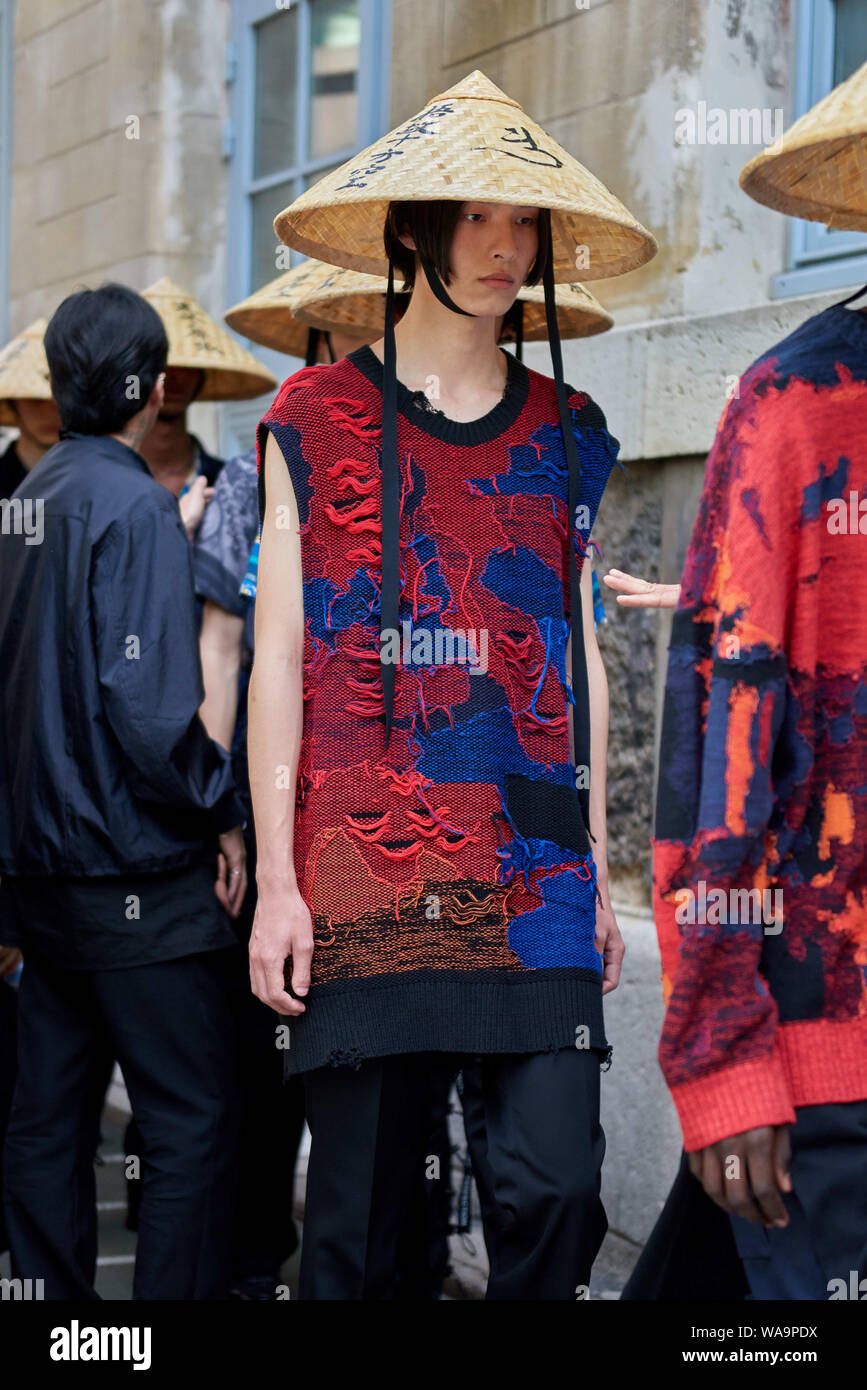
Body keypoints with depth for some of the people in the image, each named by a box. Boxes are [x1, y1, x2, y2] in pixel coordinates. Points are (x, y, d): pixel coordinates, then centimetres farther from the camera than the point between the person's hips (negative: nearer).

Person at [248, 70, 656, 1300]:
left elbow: (582, 656, 15)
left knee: (556, 1180, -7)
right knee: (358, 1203, 2)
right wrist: (276, 878, -5)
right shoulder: (317, 418, 4)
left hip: (533, 866, 2)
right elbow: (278, 656, 1)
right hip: (360, 863, -2)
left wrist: (599, 863, 11)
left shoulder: (564, 434, 13)